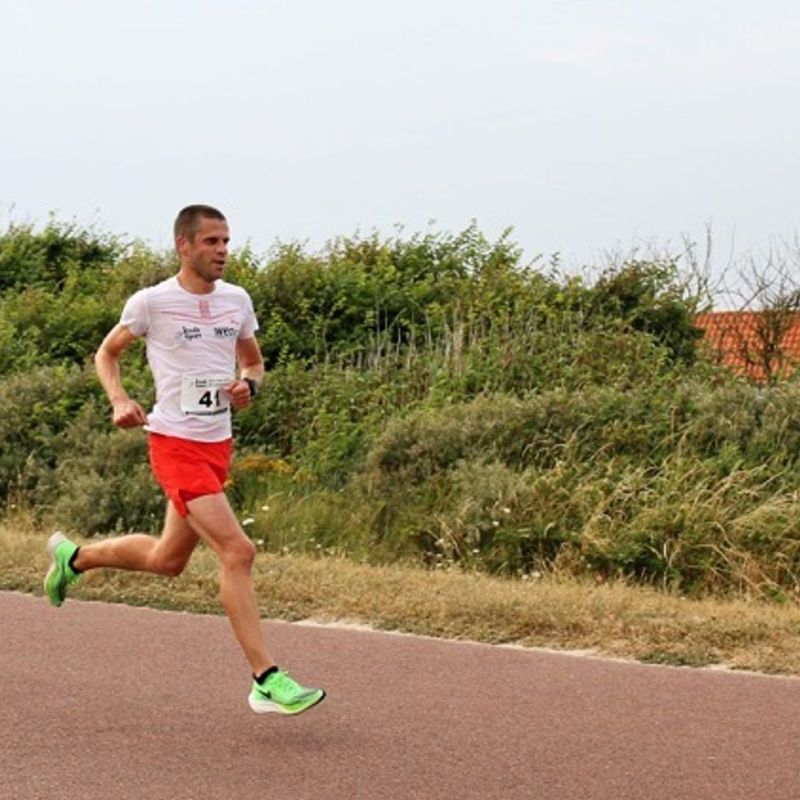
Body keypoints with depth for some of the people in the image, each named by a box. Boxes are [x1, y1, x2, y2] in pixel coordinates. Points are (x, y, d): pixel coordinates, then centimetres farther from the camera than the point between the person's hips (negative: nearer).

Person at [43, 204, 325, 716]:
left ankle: (75, 557, 45)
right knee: (237, 551, -18)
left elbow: (253, 361, 20)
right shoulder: (152, 303, -7)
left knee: (168, 560, 18)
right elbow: (107, 353, 6)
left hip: (218, 444, 7)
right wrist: (119, 400, -12)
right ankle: (267, 682, -16)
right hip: (176, 444, -7)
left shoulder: (237, 300, 7)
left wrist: (248, 385, -3)